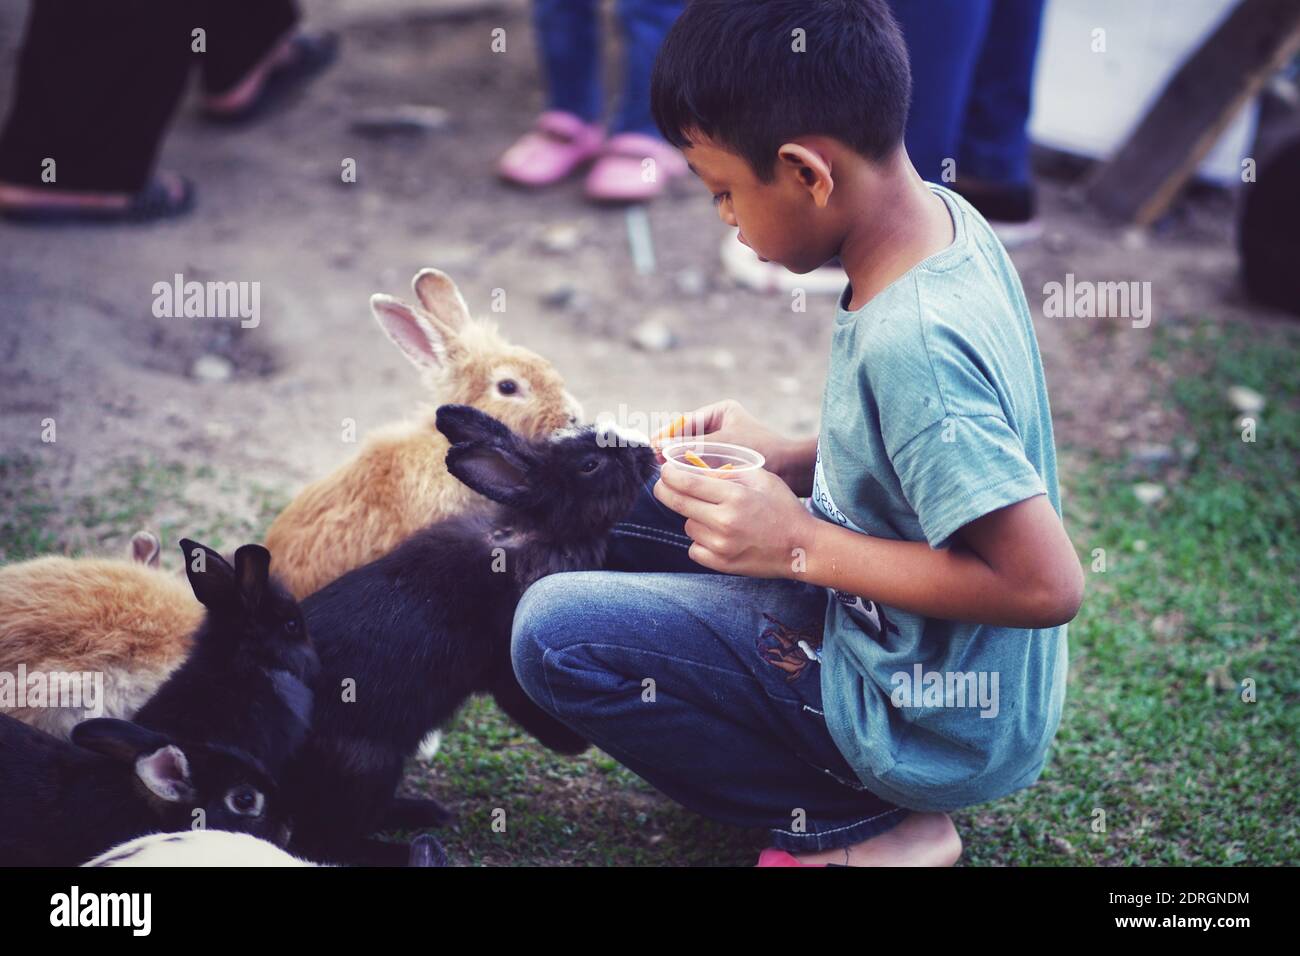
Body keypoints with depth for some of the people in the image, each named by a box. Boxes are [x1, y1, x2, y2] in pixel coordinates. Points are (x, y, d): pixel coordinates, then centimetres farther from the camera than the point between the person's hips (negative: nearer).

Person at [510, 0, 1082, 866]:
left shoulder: (910, 343, -32)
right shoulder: (939, 214, -4)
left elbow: (1048, 585, -30)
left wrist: (802, 546, -25)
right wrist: (793, 461, -1)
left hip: (934, 730, -9)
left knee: (555, 634, -14)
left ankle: (858, 824, -3)